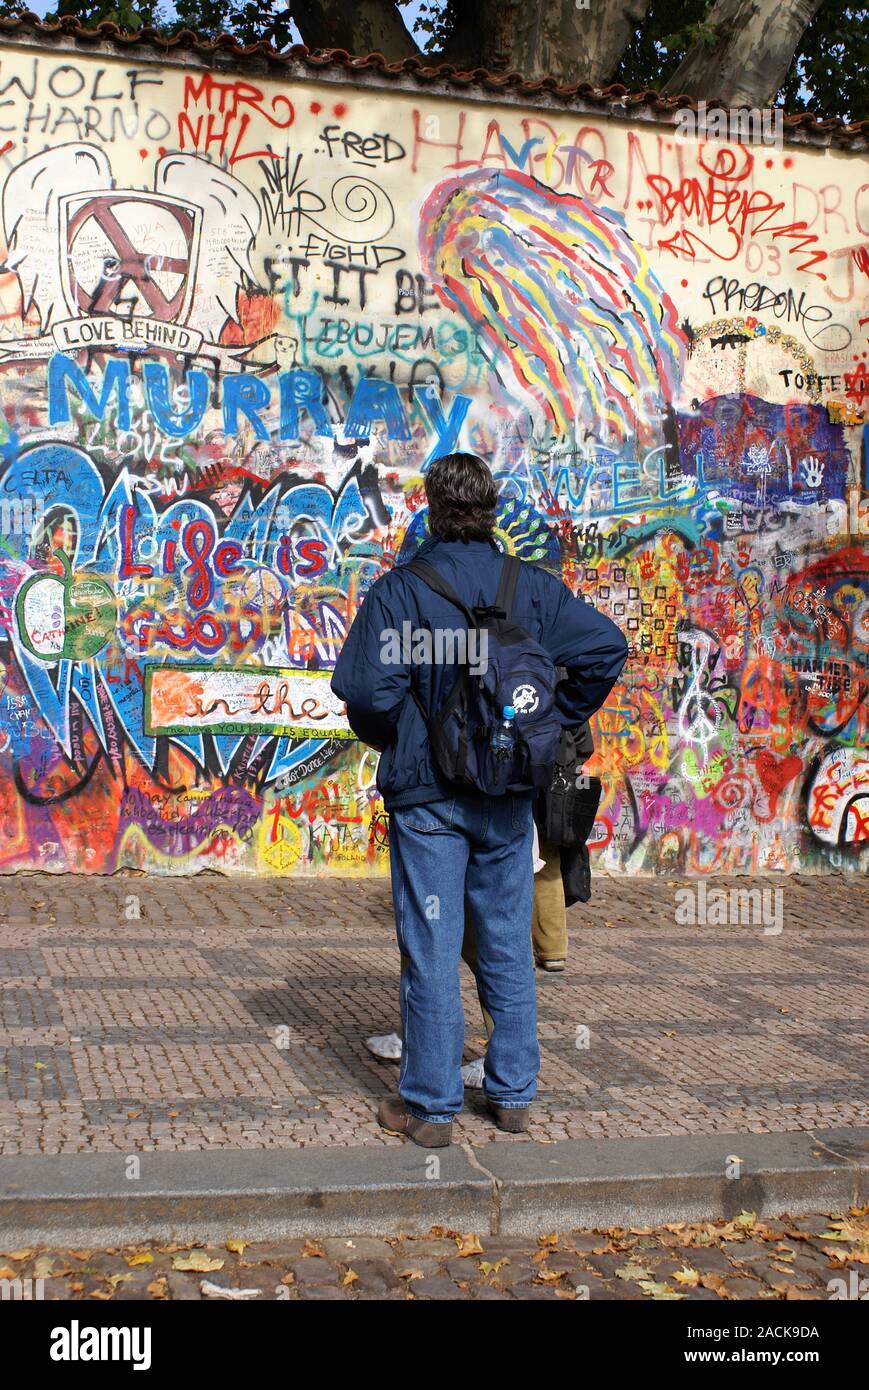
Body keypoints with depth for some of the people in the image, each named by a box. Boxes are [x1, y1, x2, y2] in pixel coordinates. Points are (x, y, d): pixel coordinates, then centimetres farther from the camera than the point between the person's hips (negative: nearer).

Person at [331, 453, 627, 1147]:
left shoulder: (399, 589, -10)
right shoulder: (533, 587, 1)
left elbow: (367, 689, -19)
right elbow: (606, 647, -5)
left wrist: (392, 740, 0)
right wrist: (550, 725, 3)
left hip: (426, 793, -3)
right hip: (509, 796, 4)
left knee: (431, 951, 4)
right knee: (509, 946, 14)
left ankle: (430, 1107, 12)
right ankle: (514, 1094, 24)